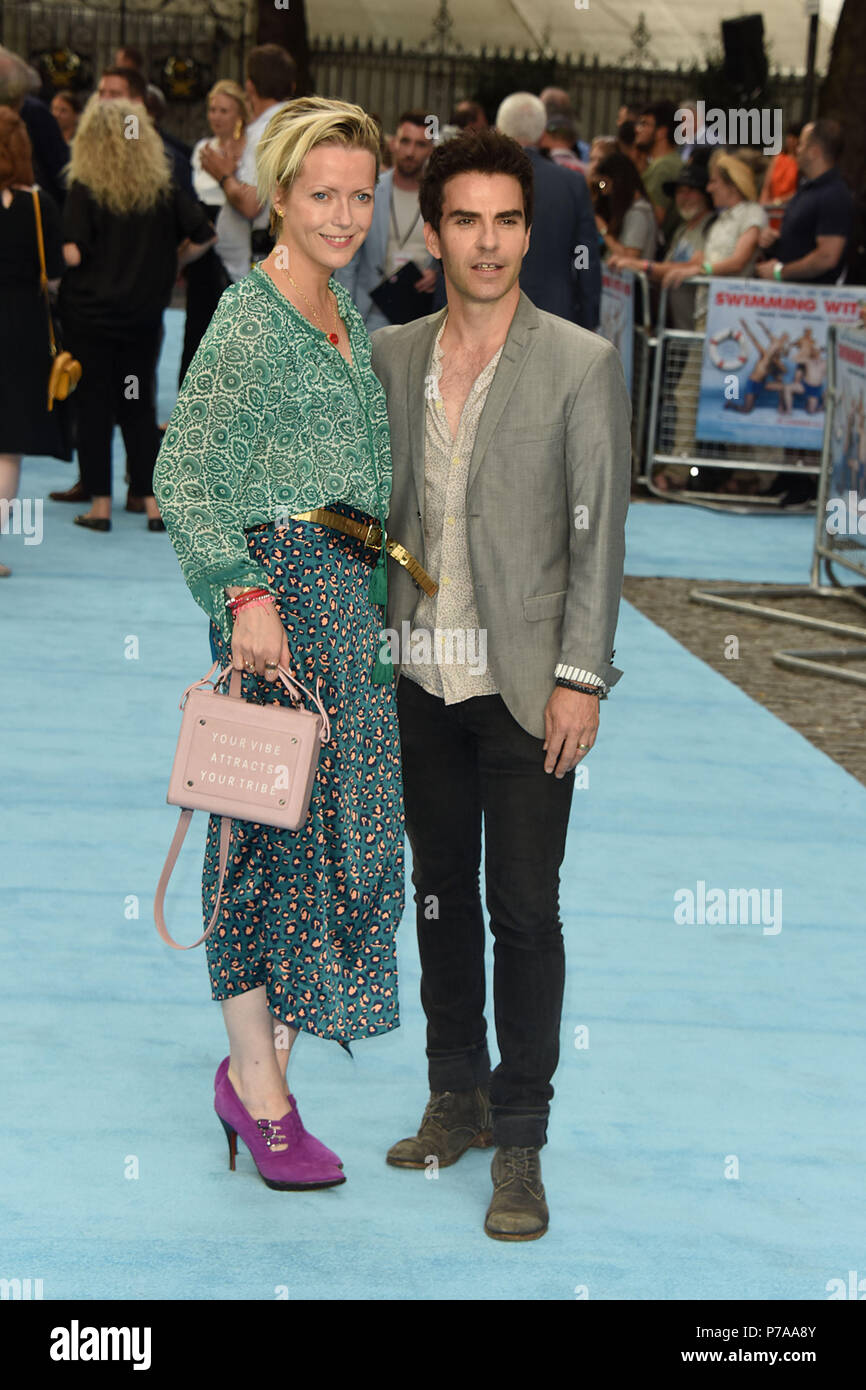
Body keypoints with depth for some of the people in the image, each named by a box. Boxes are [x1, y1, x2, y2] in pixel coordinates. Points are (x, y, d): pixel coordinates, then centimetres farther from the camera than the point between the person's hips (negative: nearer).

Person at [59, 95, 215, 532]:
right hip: (143, 315, 3)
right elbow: (205, 236, -2)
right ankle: (153, 502, 10)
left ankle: (100, 504, 4)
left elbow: (73, 254, -18)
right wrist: (166, 265, 10)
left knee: (94, 406, 4)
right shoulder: (162, 189, -1)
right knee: (140, 408, 11)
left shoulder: (84, 189, -11)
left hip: (90, 312, -3)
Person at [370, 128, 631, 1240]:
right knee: (440, 895, 13)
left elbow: (598, 533, -7)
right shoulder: (392, 355, 7)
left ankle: (518, 1142, 8)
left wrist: (580, 678, -11)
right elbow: (380, 510, 12)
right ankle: (456, 1099, 28)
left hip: (524, 685, -4)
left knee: (523, 911, -2)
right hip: (420, 679, 4)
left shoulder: (580, 364, -5)